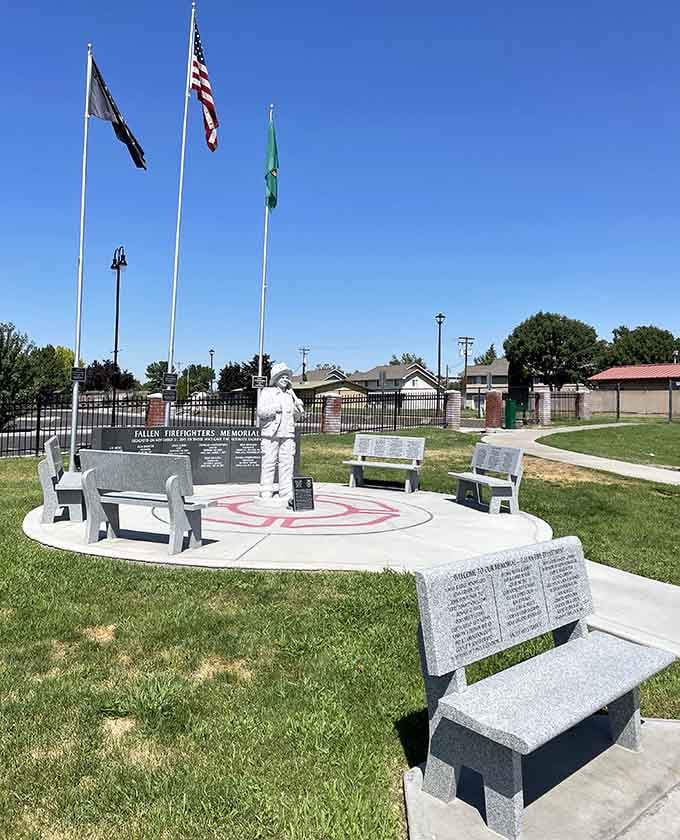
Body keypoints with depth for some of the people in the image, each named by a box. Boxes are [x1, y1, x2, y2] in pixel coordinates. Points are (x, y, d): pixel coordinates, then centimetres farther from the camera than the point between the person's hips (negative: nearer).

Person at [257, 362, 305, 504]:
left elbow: (298, 417, 19)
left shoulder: (290, 394, 18)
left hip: (287, 435, 4)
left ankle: (287, 496, 7)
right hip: (270, 435, -4)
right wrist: (276, 407, -16)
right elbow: (260, 411, -8)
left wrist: (299, 408, 0)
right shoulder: (266, 392, 4)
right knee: (268, 464, -3)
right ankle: (266, 494, 5)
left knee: (287, 464, 3)